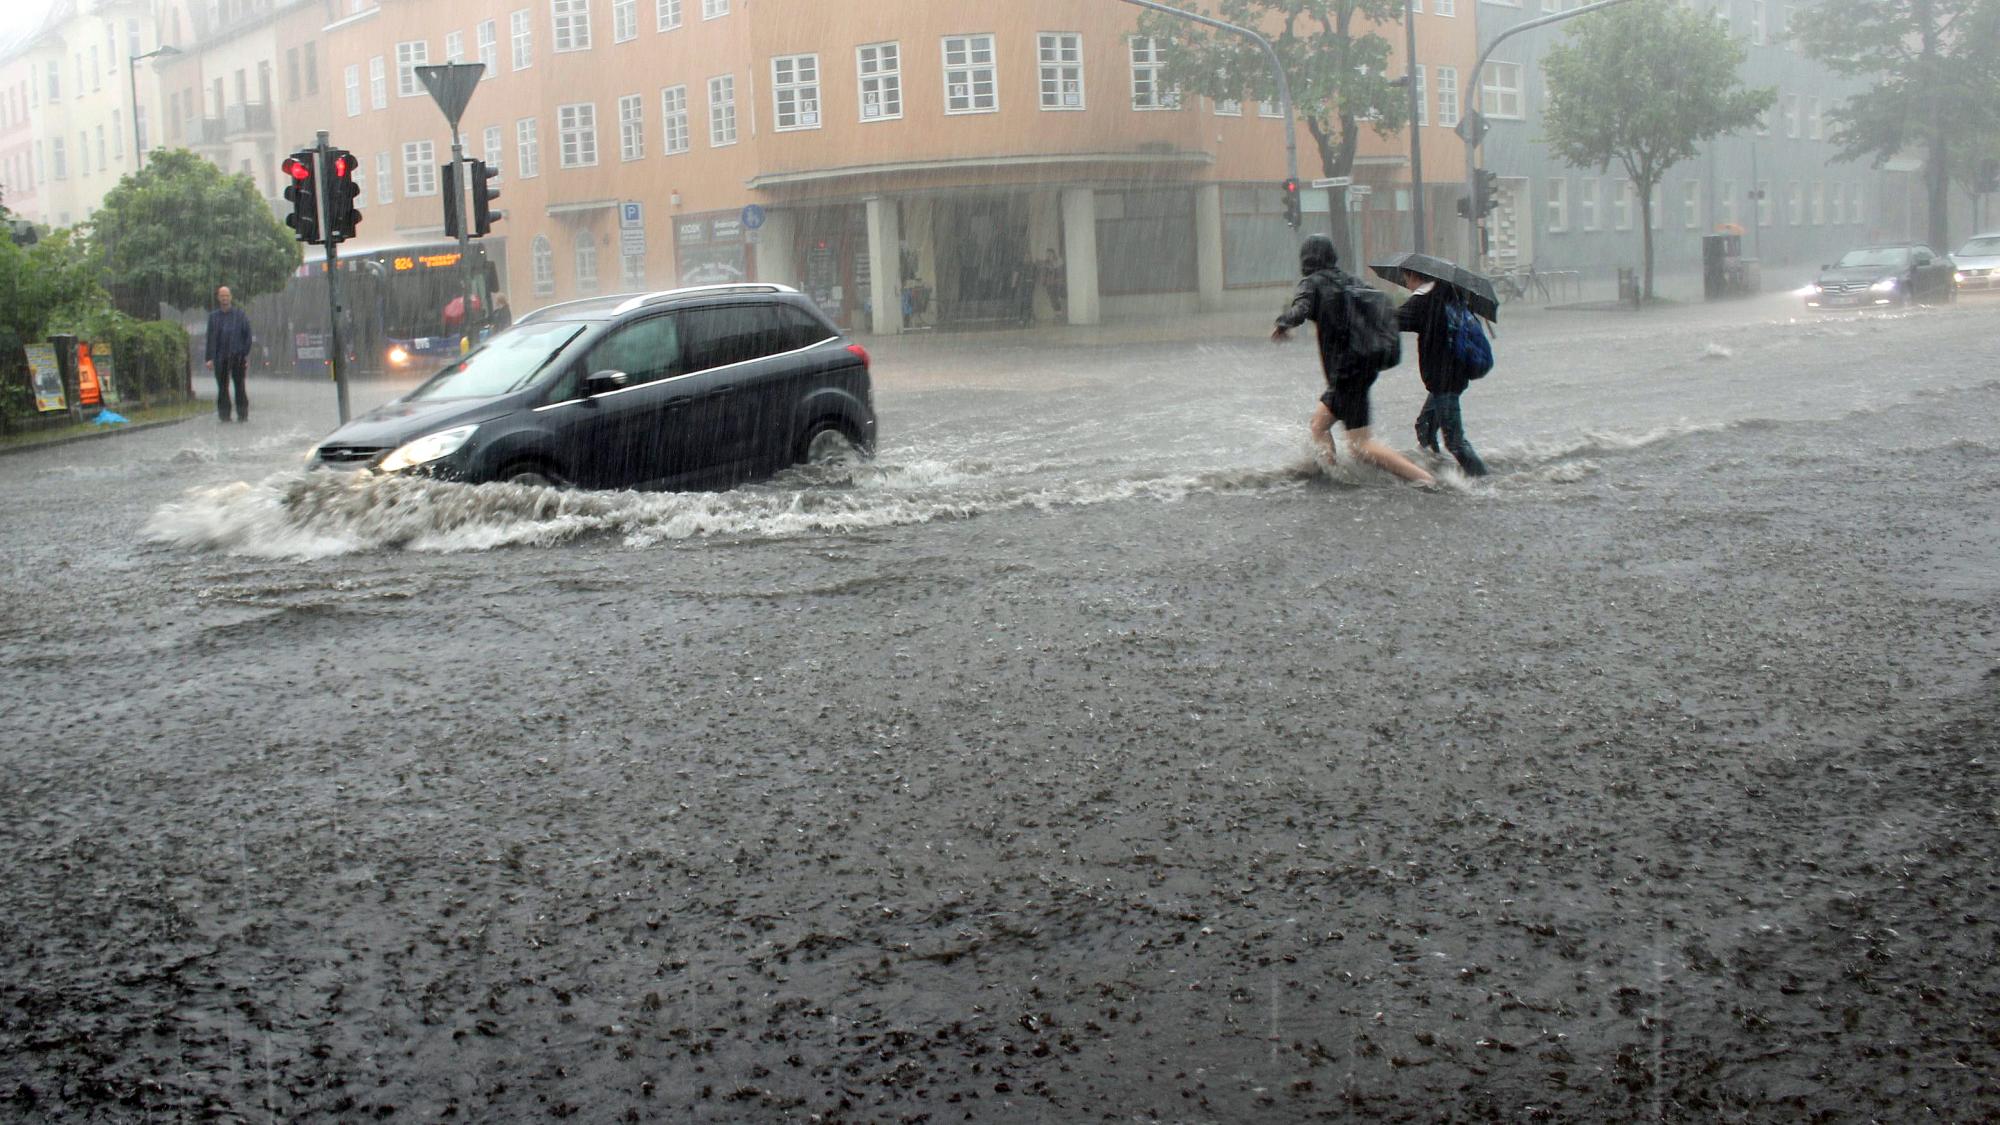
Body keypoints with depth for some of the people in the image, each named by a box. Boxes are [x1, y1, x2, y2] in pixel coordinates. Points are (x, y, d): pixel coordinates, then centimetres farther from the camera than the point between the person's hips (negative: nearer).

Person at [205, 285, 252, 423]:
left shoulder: (239, 314, 5)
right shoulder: (213, 316, 9)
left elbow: (247, 335, 3)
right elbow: (211, 338, 6)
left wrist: (247, 355, -4)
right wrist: (210, 358, -2)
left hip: (237, 356, -2)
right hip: (220, 357, 2)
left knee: (239, 386, -1)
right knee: (222, 387, 2)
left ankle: (242, 414, 3)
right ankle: (224, 414, 6)